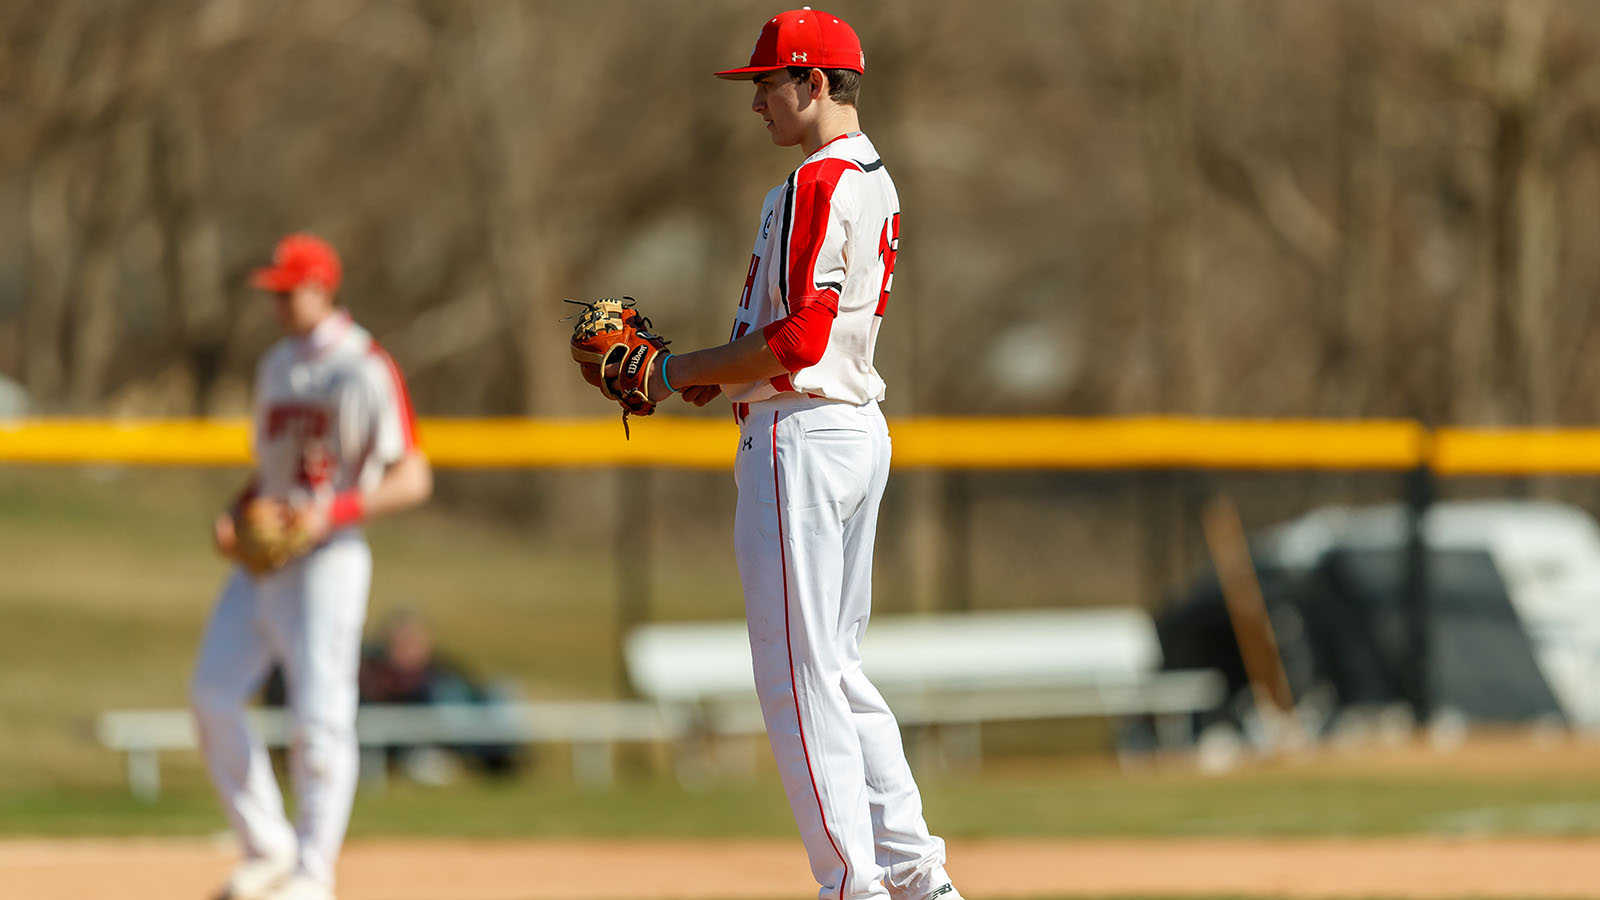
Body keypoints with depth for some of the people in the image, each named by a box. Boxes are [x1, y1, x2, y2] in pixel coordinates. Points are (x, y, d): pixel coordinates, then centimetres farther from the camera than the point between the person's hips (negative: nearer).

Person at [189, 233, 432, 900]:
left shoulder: (367, 371, -9)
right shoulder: (275, 366, 15)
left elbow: (413, 480, -12)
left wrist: (332, 513, -23)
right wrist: (233, 517, 6)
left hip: (328, 558, -7)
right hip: (261, 556, 7)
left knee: (319, 718, -7)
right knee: (212, 695, -1)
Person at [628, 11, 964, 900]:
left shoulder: (818, 185, -16)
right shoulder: (876, 183, 16)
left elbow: (799, 337, -23)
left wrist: (686, 370, -11)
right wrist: (721, 374, 11)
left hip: (801, 437, -10)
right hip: (859, 429, 10)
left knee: (799, 679, -6)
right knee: (835, 669, 15)